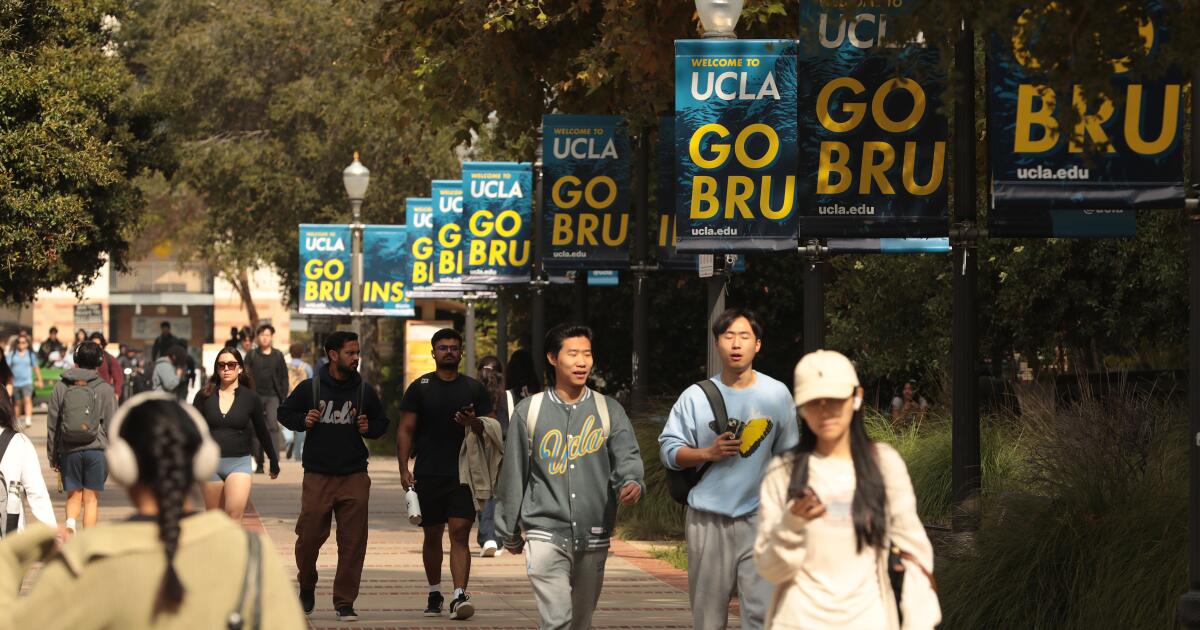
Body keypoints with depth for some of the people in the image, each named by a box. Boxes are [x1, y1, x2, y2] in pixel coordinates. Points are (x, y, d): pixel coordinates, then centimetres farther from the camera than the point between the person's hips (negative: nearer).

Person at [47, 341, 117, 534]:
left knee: (73, 496, 13)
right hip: (96, 450, -1)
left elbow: (52, 424, 8)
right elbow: (111, 425, 0)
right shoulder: (105, 390, -1)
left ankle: (70, 522, -16)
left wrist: (53, 456, 15)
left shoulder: (61, 388, 4)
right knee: (91, 499, 5)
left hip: (69, 451, 1)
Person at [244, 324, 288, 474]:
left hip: (273, 396, -1)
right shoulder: (252, 355, 7)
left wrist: (284, 396, 3)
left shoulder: (278, 355, 9)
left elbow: (284, 377, 12)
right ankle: (259, 463, 10)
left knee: (273, 425, -17)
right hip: (256, 396, 1)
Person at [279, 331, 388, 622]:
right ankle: (306, 588, 26)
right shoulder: (310, 388, 1)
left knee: (353, 541, -3)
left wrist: (369, 428, -2)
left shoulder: (365, 391, 7)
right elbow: (284, 412, 12)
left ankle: (344, 602, 6)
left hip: (354, 475, 2)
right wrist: (303, 421, -7)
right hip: (317, 475, -1)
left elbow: (382, 421, 19)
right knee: (309, 535, -1)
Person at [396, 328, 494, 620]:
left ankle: (460, 596, -21)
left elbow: (489, 430, 10)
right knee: (432, 536, 11)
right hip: (428, 475, 1)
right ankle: (434, 594, 26)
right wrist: (404, 469, -6)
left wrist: (474, 423, -13)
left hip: (463, 475, -1)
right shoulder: (420, 387, 6)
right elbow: (405, 430, 4)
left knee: (460, 534, -12)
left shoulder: (474, 388, 8)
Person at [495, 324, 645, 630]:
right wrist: (510, 531, 14)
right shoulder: (528, 411, 3)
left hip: (593, 537, 2)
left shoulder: (608, 410, 7)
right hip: (546, 534, -2)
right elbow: (513, 475, 9)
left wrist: (632, 482, -30)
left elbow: (626, 455, -6)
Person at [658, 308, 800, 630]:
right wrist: (708, 452, -14)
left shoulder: (777, 394, 4)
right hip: (707, 519, 1)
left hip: (758, 518, -1)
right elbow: (669, 450, 4)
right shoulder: (696, 396, 2)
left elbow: (788, 457, 11)